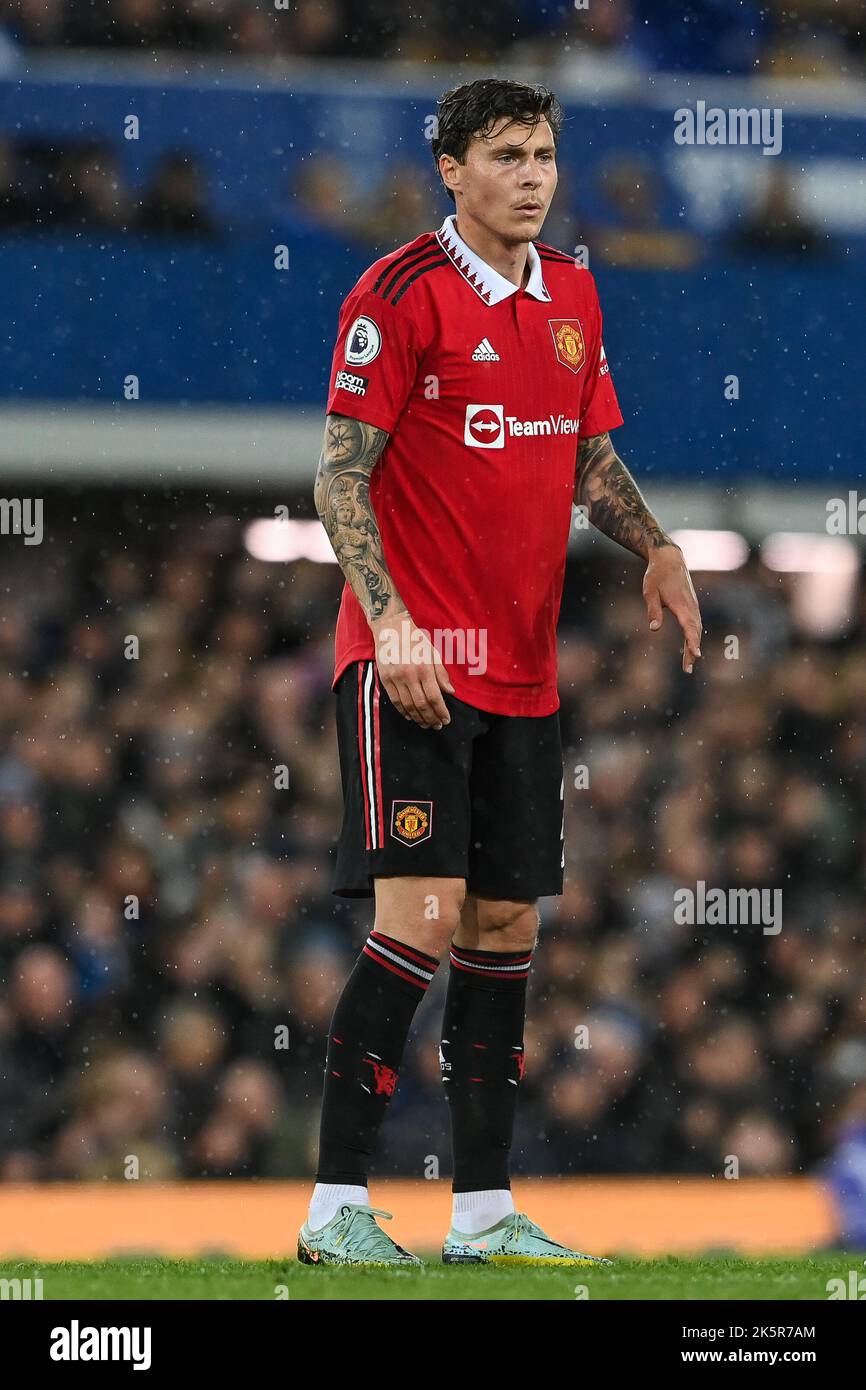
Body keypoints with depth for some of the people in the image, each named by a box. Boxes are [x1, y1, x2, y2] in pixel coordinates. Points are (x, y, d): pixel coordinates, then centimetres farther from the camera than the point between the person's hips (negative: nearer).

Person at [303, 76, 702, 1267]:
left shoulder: (571, 294, 11)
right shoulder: (400, 294, -10)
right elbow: (340, 475, -12)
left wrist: (656, 546, 3)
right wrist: (388, 619, -22)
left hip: (523, 668, 7)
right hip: (412, 663, -7)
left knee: (508, 921, 8)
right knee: (422, 914, -15)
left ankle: (485, 1211, 14)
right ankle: (335, 1208, -10)